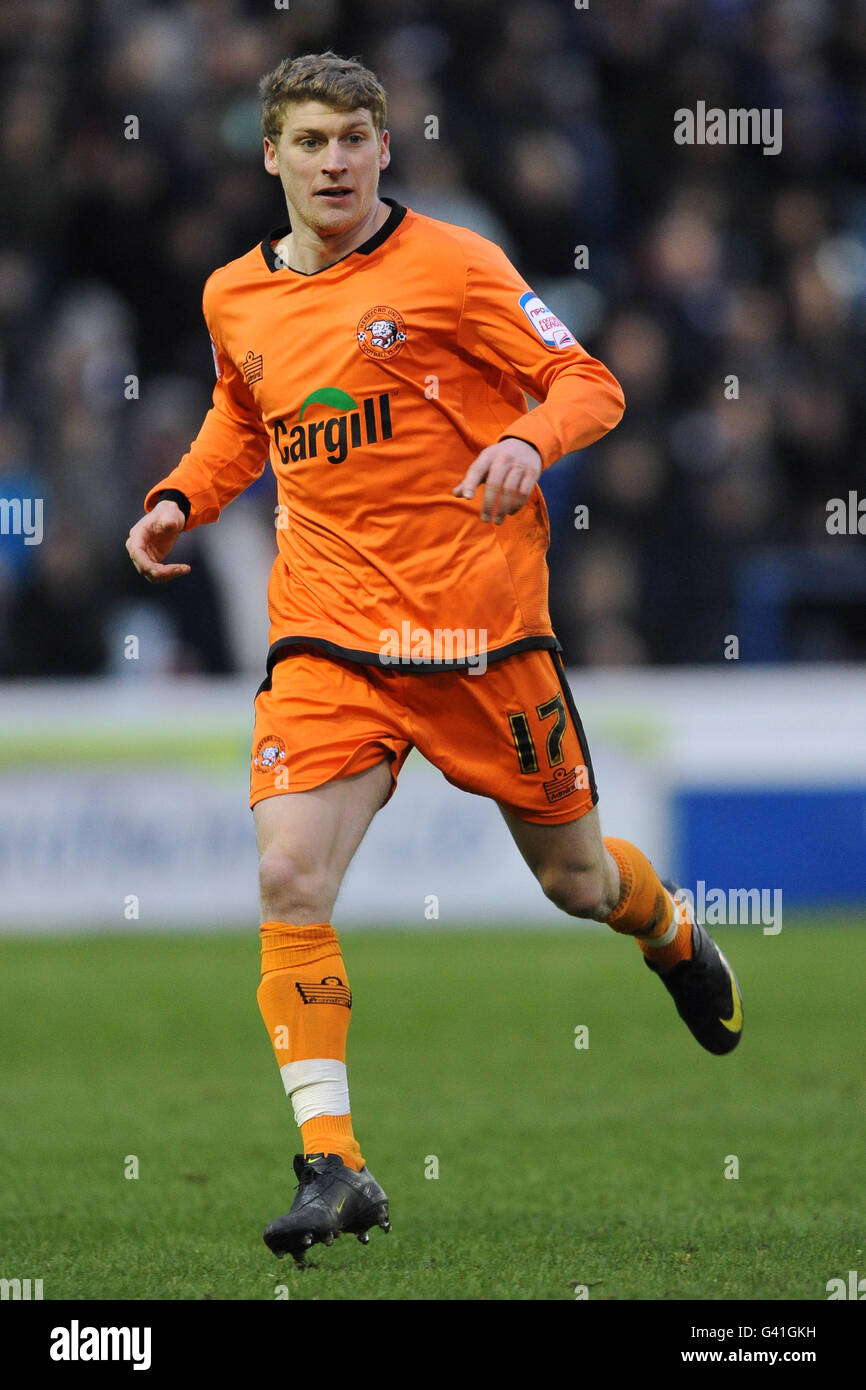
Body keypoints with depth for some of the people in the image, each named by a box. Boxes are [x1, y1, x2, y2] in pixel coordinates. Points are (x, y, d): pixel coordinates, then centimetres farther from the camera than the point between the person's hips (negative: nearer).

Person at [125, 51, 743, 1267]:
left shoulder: (450, 265, -6)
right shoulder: (235, 298, 8)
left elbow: (588, 383, -3)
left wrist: (527, 442, -23)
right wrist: (181, 501, 10)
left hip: (480, 625, -3)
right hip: (326, 636, 3)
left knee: (575, 881, 11)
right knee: (289, 880, -17)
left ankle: (673, 932, 49)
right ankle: (332, 1163, -13)